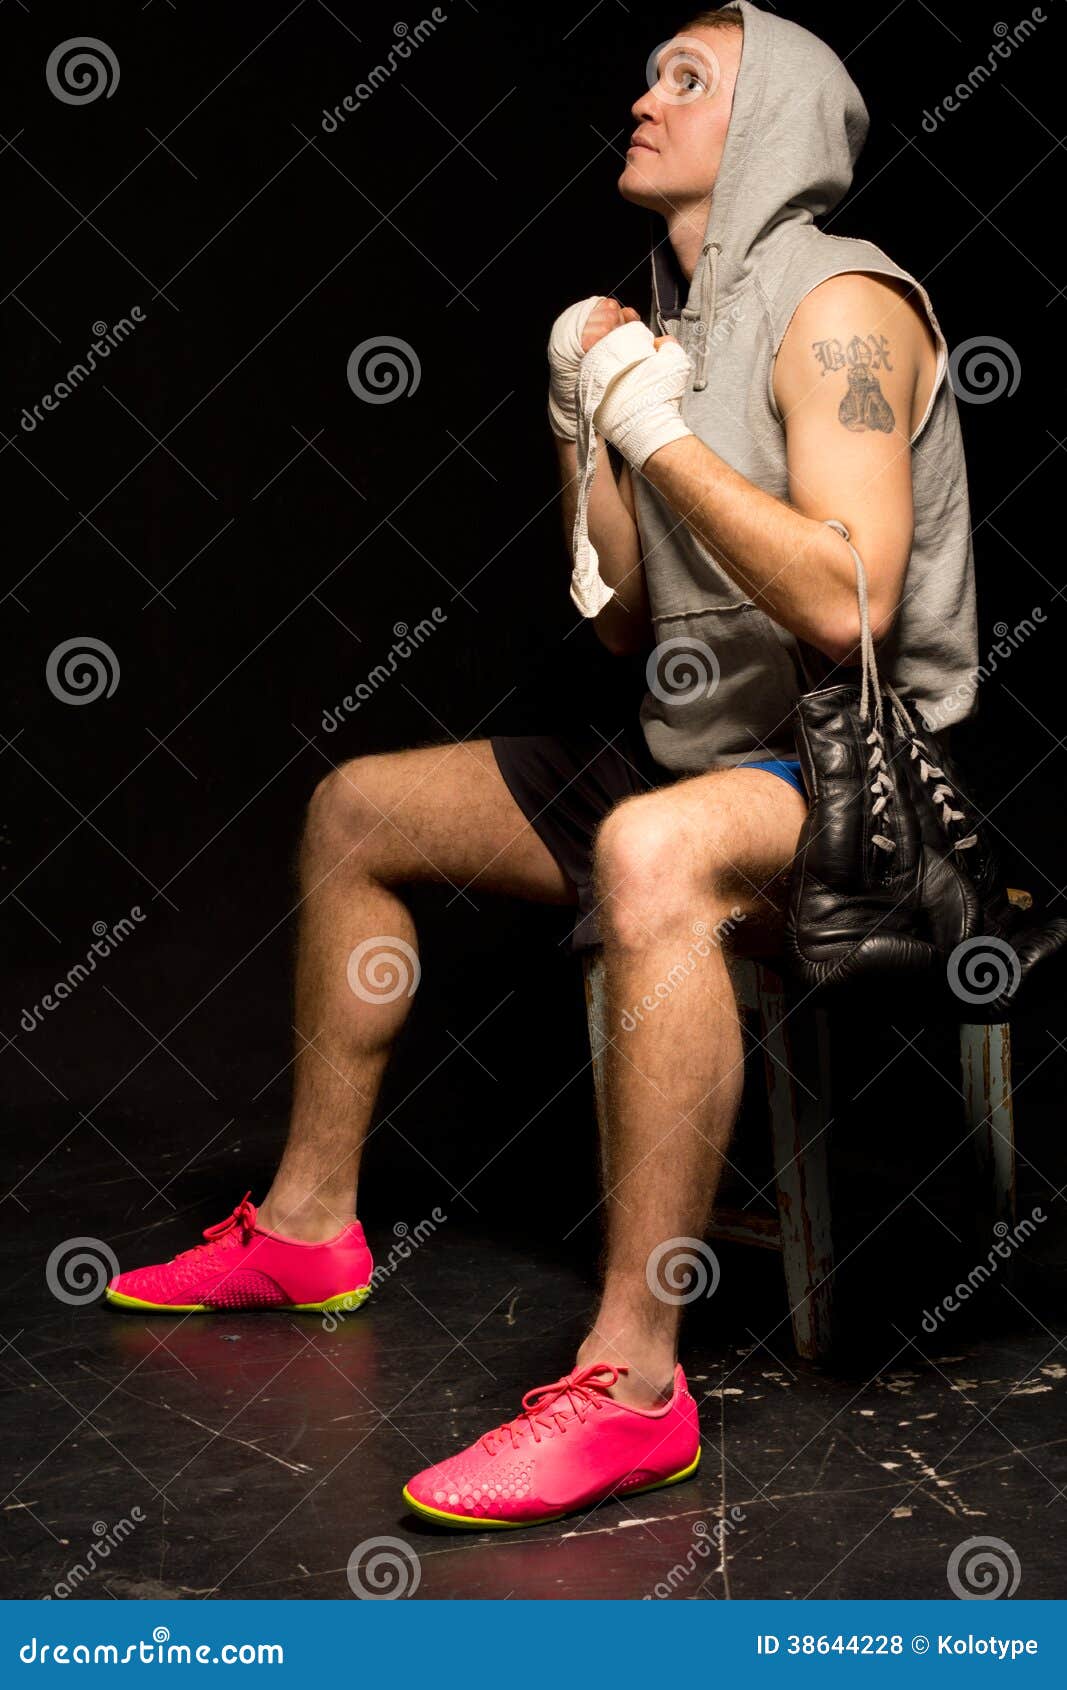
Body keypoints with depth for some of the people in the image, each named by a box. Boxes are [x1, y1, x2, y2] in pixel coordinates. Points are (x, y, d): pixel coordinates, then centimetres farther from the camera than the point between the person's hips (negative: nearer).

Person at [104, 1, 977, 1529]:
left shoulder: (836, 308, -13)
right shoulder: (677, 325, 15)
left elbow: (842, 605, -27)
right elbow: (625, 625, 13)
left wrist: (657, 425, -19)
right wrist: (587, 432, -1)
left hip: (856, 768, -10)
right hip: (693, 752, 10)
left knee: (653, 853, -43)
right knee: (355, 808, 14)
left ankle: (632, 1377, -40)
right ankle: (309, 1225, 20)